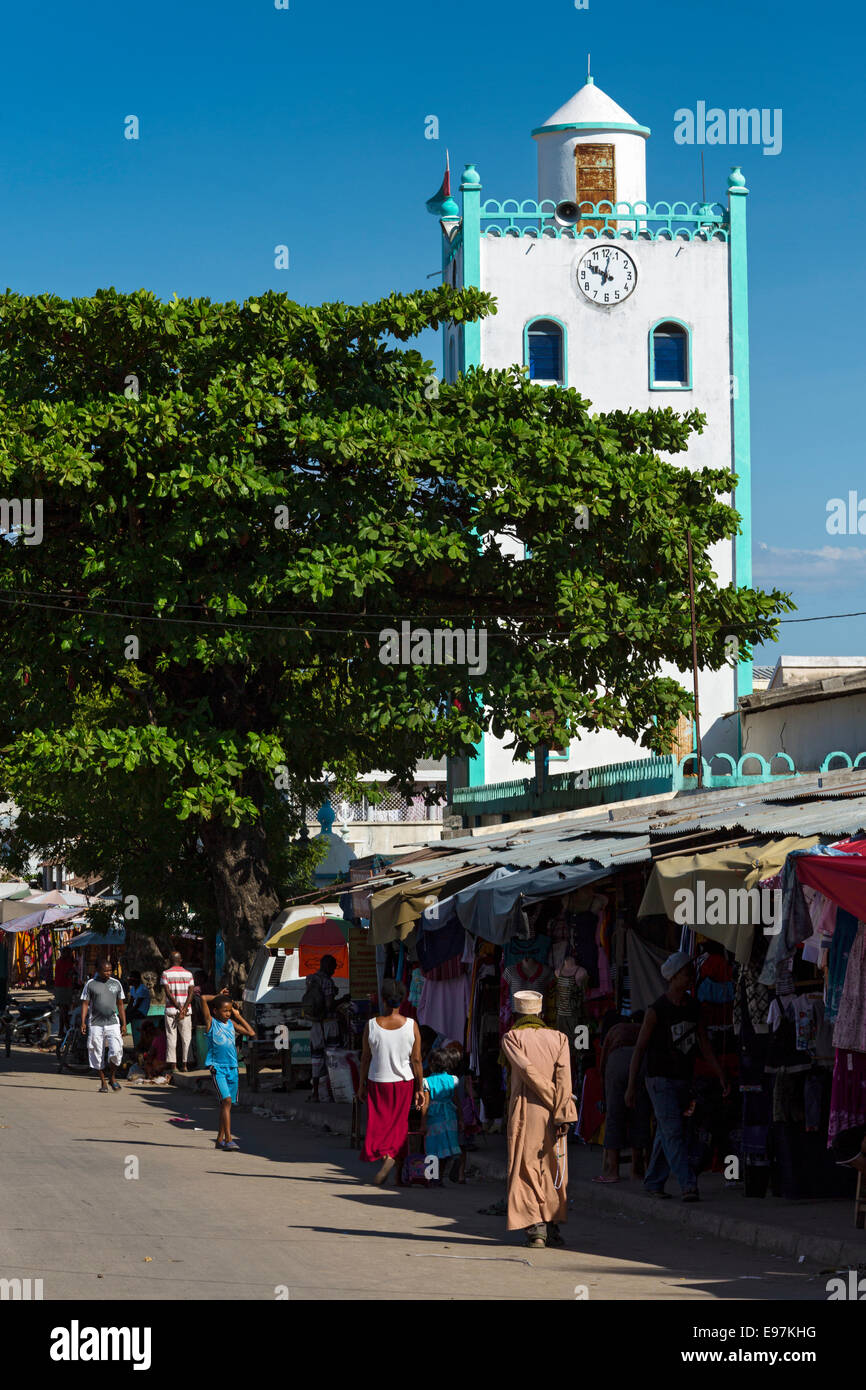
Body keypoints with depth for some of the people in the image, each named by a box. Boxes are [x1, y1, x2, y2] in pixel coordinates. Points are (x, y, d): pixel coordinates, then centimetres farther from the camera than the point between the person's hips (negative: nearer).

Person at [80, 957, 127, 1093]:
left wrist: (124, 1024, 10)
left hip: (113, 1023, 1)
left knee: (116, 1052, -13)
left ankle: (113, 1077, 9)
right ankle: (103, 1083, 14)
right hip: (95, 1025, -1)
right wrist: (83, 1023, -7)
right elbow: (85, 1004, 2)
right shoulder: (90, 984, 2)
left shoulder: (116, 984, 9)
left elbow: (120, 1005, 14)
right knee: (98, 1055, 1)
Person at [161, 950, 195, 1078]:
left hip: (171, 1010, -1)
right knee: (186, 1038, 6)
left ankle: (172, 1068, -3)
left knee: (171, 1039, 0)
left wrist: (179, 1008, -9)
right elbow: (190, 993, -3)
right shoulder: (188, 974, 5)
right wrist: (184, 1009, -9)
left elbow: (168, 993, -9)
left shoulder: (166, 974, -2)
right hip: (186, 1010, 1)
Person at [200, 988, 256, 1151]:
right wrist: (218, 996, 8)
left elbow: (251, 1033, 15)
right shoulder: (211, 1022, -1)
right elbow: (203, 999, -10)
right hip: (217, 1067, -6)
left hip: (232, 1068, 6)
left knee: (226, 1104, 8)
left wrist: (238, 1016, 14)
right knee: (226, 1101, -16)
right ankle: (228, 1139, -20)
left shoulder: (231, 1023, 13)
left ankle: (220, 1139, 16)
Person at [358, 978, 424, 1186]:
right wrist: (420, 1089, 0)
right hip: (404, 1083, 1)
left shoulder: (371, 1026, -9)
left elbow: (365, 1059, -3)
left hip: (378, 1083, -1)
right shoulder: (411, 1026, -9)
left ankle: (385, 1156, -19)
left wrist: (361, 1085, 8)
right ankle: (399, 1171, 14)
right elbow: (416, 1060, -7)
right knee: (400, 1125, 13)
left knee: (379, 1124, 7)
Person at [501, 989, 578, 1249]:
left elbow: (528, 1070, -12)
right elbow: (563, 1076, -4)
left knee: (527, 1168, 1)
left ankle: (535, 1228, -8)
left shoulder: (511, 1038, 2)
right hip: (551, 1113, 3)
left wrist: (552, 1099, -9)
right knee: (553, 1167, 12)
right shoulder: (558, 1038, 9)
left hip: (524, 1110, -3)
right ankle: (554, 1226, 12)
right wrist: (562, 1114, -11)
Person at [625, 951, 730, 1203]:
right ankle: (688, 1185, -22)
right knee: (673, 1133, -13)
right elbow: (640, 1048, -7)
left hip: (683, 1081, 6)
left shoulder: (693, 1007, 7)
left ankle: (653, 1183, 20)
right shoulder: (657, 1010, -12)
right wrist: (631, 1086, -8)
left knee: (666, 1134, 11)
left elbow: (704, 1045, 10)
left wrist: (721, 1077, 3)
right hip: (661, 1080, -6)